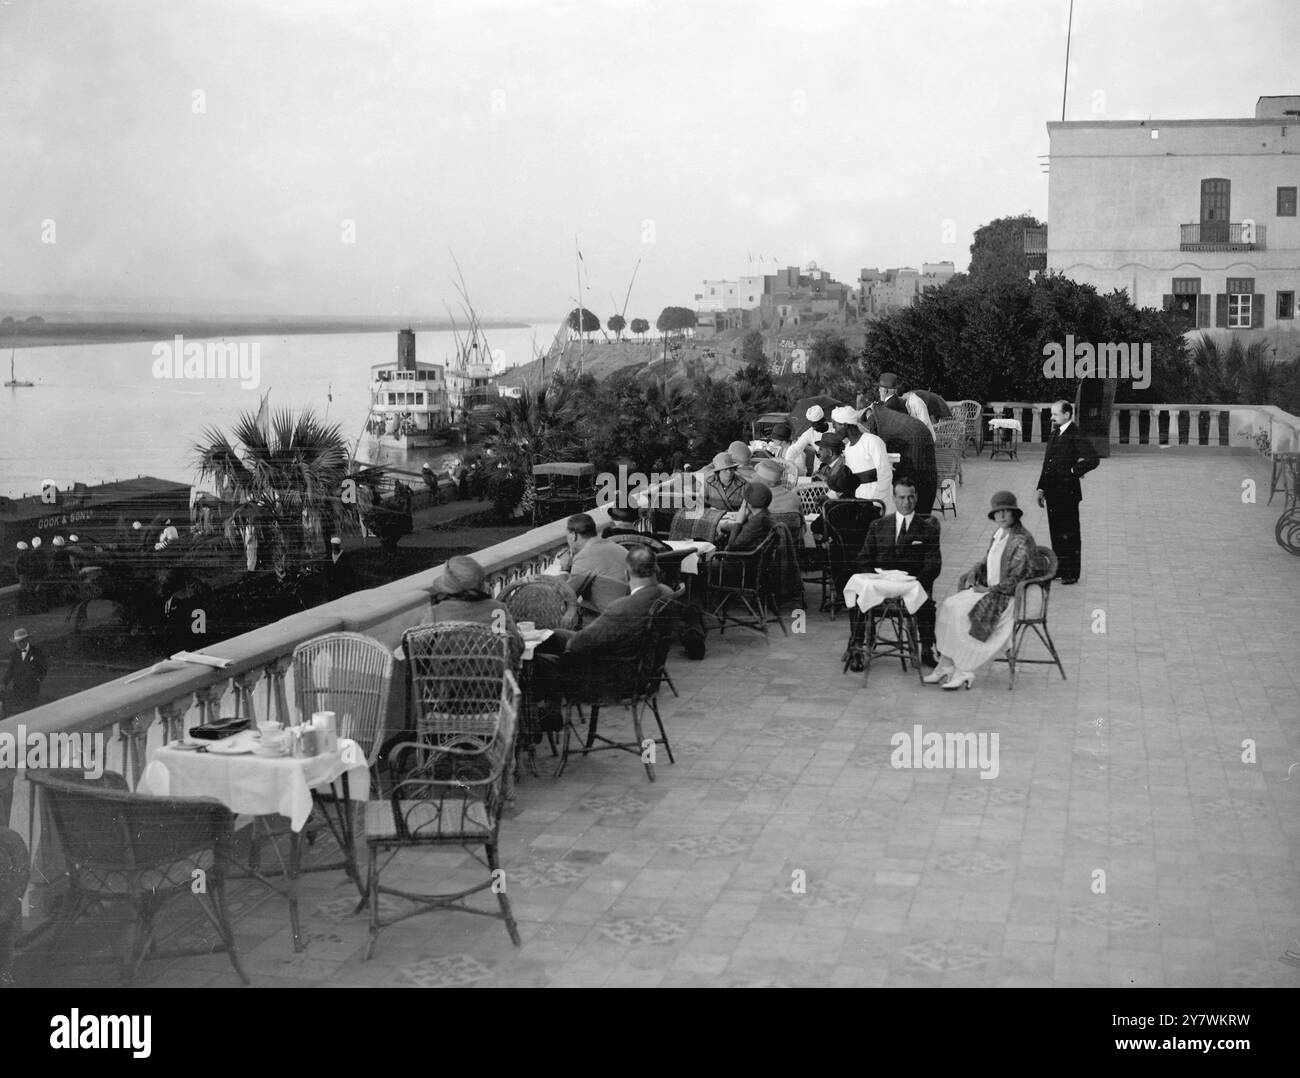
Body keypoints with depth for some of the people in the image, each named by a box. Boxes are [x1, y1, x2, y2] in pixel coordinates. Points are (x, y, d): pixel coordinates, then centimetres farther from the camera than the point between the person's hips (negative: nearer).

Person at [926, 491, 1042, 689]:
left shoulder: (1022, 541, -15)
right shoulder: (998, 535, 12)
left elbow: (1017, 579, -18)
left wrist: (989, 589, -16)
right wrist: (973, 574, 4)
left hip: (1009, 598, -9)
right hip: (989, 592, 9)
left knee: (964, 613, -23)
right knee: (949, 605, -8)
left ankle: (963, 672, -12)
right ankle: (945, 667, -11)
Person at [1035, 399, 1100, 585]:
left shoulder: (1077, 436, -13)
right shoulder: (1054, 434, 14)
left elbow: (1094, 459, -21)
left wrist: (1075, 470, -13)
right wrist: (1042, 488, 14)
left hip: (1068, 493, -8)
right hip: (1052, 492, 8)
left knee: (1069, 534, 0)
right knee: (1056, 532, 14)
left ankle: (1072, 573, 7)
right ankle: (1059, 569, 25)